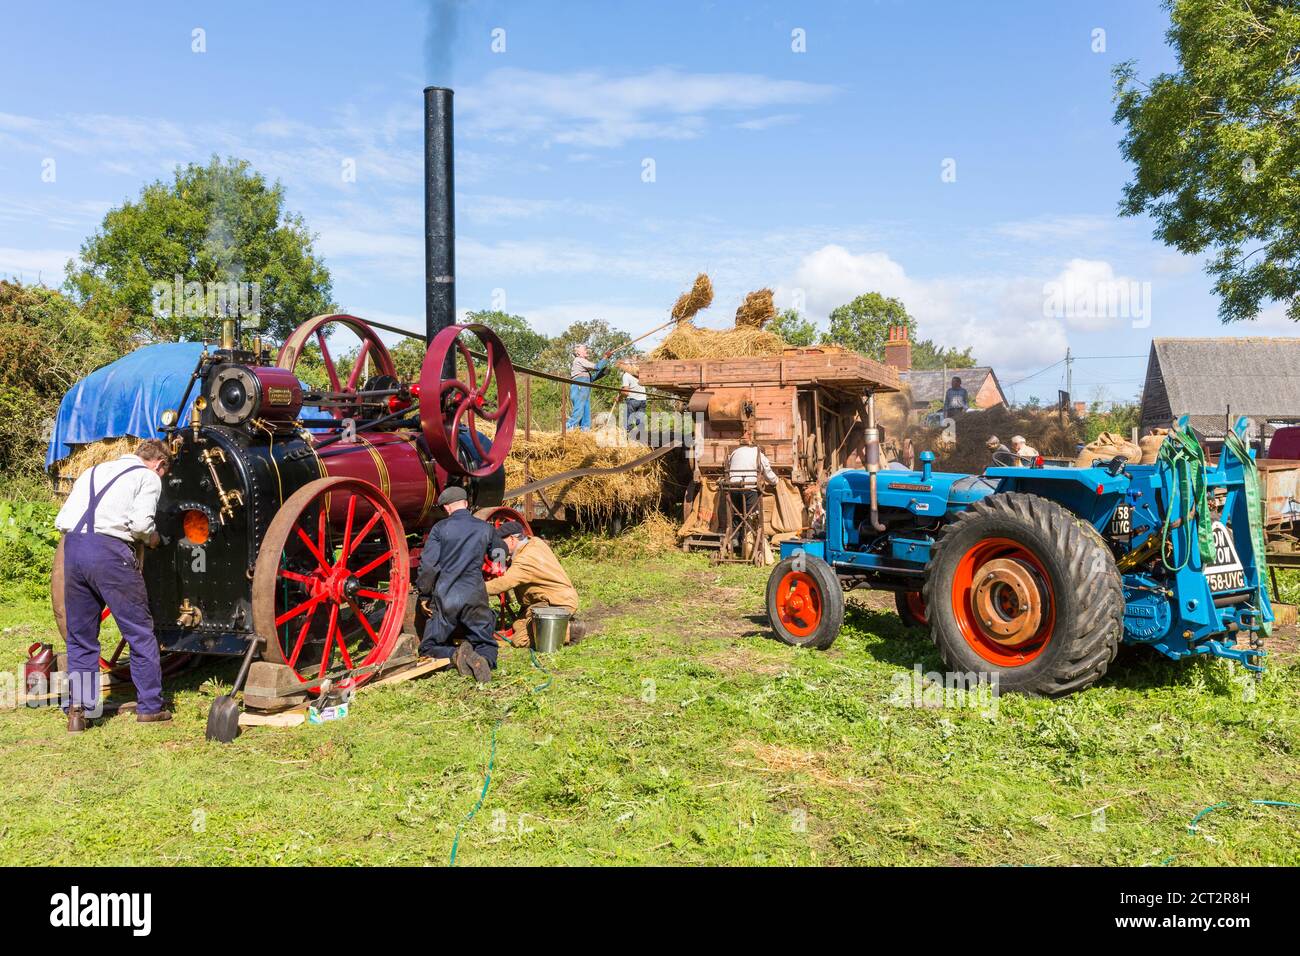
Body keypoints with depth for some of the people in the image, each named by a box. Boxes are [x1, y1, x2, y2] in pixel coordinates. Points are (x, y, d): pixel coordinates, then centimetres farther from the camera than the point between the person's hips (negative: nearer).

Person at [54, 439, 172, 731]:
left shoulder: (94, 471, 27)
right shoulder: (148, 477, 9)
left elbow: (61, 519, 20)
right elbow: (141, 522, -7)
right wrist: (152, 538, 13)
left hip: (72, 547, 6)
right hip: (109, 550, -6)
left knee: (80, 637, 16)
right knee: (140, 632, 6)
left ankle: (78, 710, 12)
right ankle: (149, 707, 10)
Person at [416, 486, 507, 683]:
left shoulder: (440, 528, 0)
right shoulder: (485, 528, 7)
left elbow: (427, 565, -6)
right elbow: (501, 555, 25)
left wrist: (424, 596, 5)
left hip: (444, 598, -1)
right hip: (475, 598, 1)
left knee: (429, 647, 14)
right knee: (486, 645, 14)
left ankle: (455, 654, -18)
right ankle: (484, 660, -23)